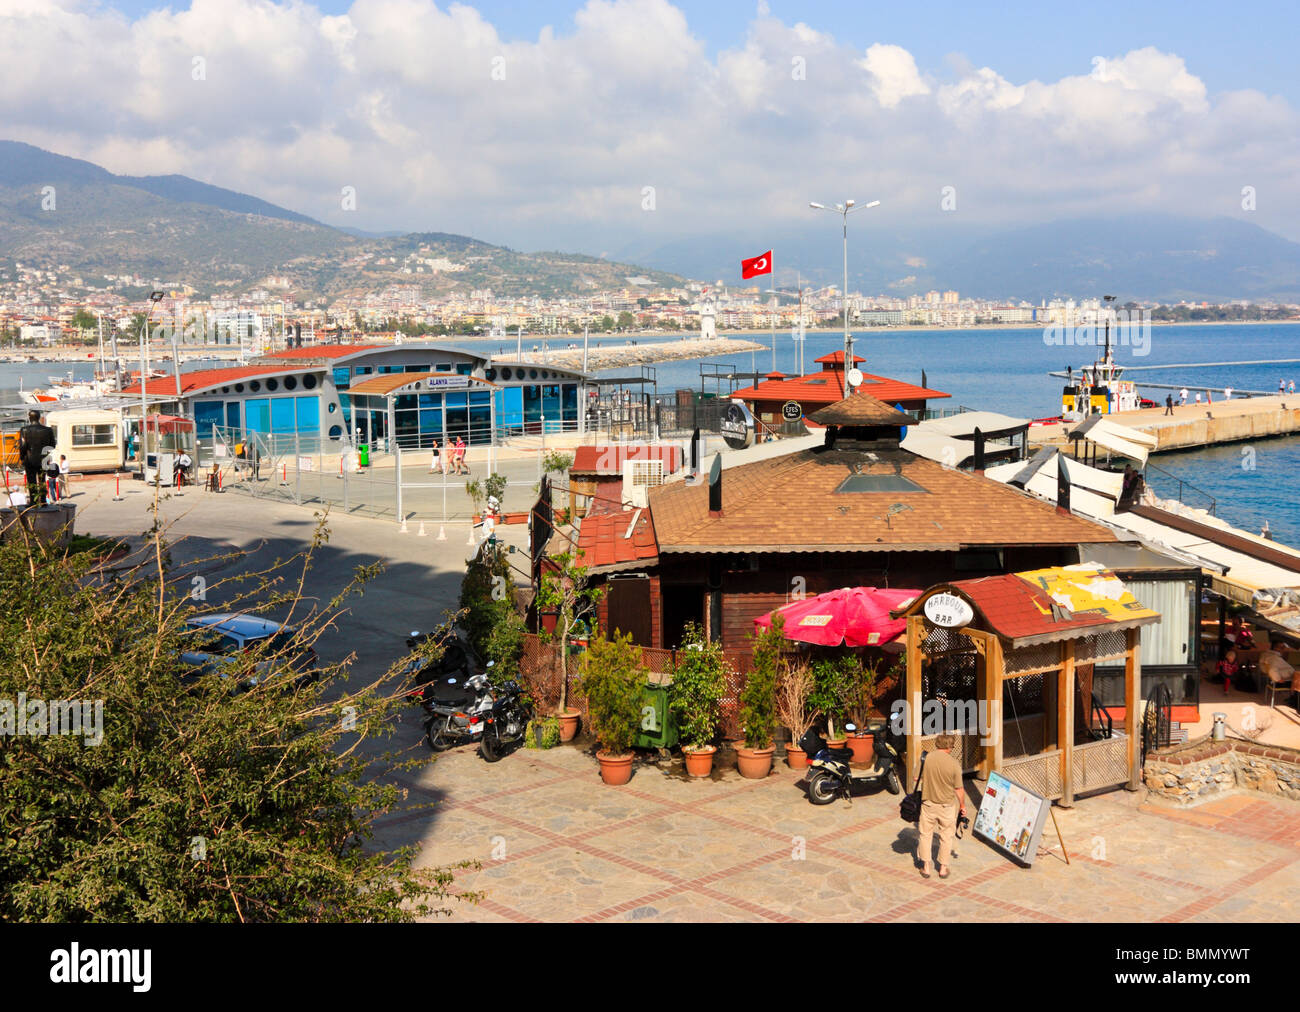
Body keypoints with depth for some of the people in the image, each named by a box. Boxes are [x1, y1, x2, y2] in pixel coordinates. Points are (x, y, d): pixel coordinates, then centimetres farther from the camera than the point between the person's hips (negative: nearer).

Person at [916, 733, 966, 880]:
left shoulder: (928, 758, -13)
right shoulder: (954, 764, -18)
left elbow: (923, 779, 0)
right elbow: (959, 789, -10)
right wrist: (963, 805, 6)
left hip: (928, 803, 1)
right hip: (946, 805, -1)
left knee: (925, 835, 15)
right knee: (946, 836, 16)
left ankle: (926, 867, 19)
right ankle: (943, 868, 23)